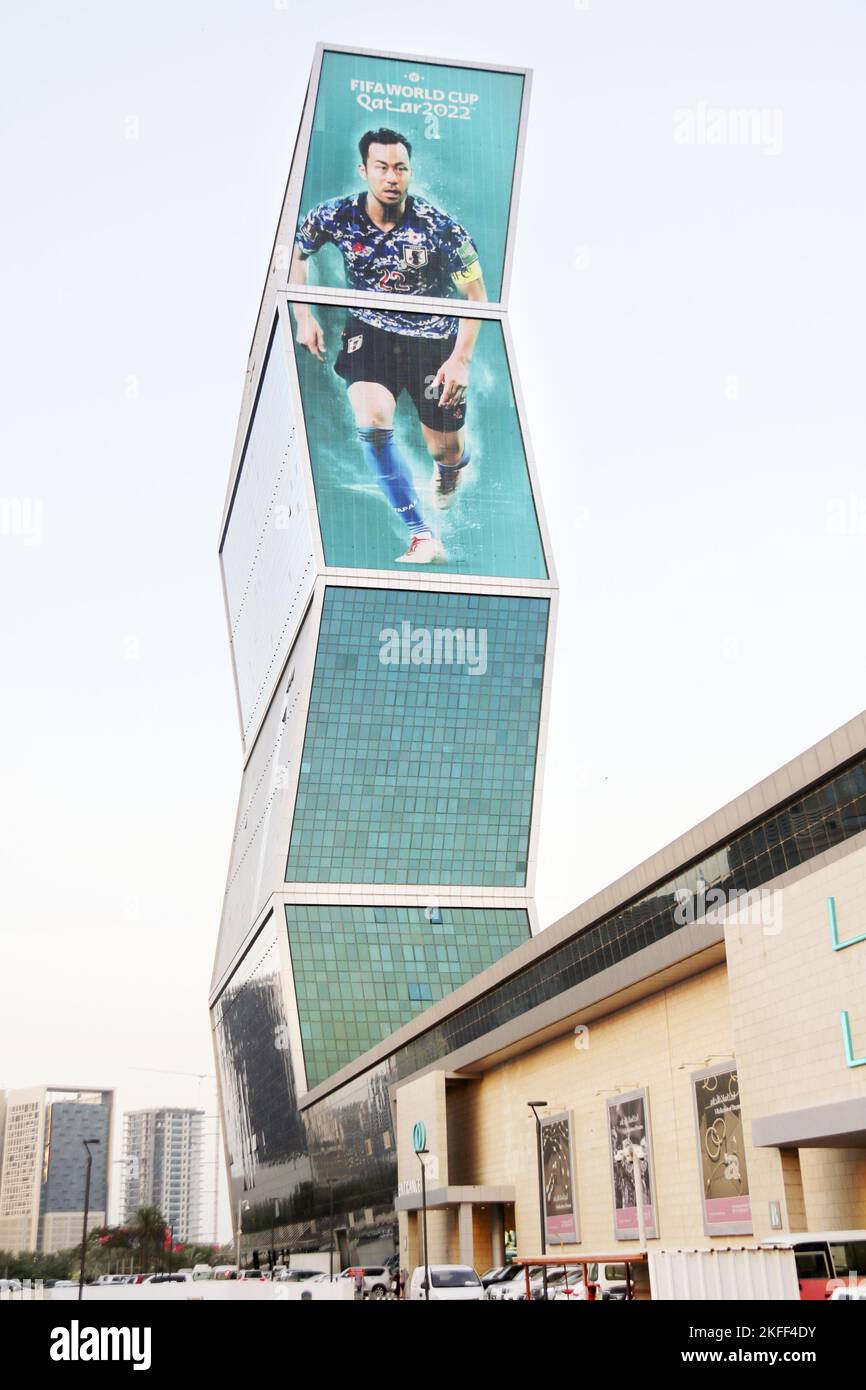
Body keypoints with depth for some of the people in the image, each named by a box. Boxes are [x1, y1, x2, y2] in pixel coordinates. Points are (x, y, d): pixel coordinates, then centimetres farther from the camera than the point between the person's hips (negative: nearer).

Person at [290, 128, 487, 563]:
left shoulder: (437, 226, -20)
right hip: (370, 331, 1)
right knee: (371, 422, -25)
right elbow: (295, 252, 6)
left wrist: (461, 359, -19)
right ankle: (422, 537, -18)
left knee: (444, 448, 5)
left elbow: (476, 294, -11)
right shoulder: (336, 216, -13)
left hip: (434, 338, -1)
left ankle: (453, 463, 50)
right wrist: (303, 316, -2)